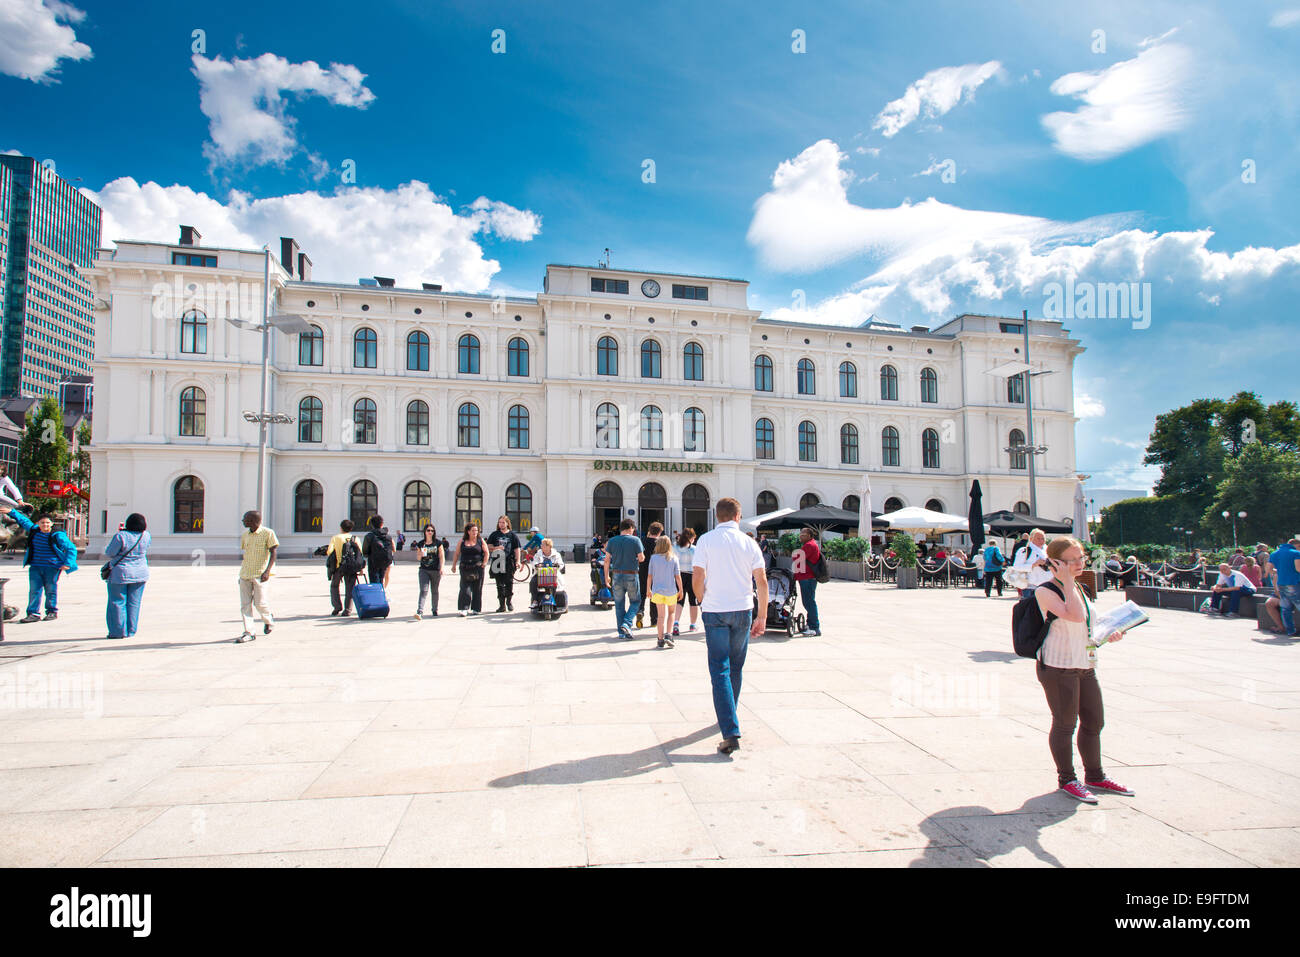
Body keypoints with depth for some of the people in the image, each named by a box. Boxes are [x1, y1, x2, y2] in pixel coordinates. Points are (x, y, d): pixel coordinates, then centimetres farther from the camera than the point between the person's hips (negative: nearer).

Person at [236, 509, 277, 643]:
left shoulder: (267, 533, -6)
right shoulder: (245, 535, 12)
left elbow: (273, 553, -8)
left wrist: (267, 571, -18)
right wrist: (242, 573, 21)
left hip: (260, 574, -6)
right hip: (245, 574, 6)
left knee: (259, 602, -6)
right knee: (245, 604, 1)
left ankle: (268, 619, 24)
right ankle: (248, 633, 5)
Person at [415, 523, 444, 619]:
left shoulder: (438, 543, 3)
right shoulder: (420, 544, 6)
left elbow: (442, 556, 0)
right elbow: (418, 558, 10)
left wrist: (441, 568, -11)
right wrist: (421, 555, -13)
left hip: (436, 570, 0)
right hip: (424, 570, 0)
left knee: (434, 591, 10)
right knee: (423, 590, -13)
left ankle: (434, 610, 27)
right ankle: (420, 612, -20)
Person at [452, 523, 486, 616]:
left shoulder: (480, 541, 5)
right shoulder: (462, 541, 7)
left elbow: (486, 552, 7)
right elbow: (456, 554, 10)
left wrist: (484, 563, -3)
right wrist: (454, 565, 6)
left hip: (477, 568, 0)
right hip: (465, 568, 0)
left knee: (477, 589, 4)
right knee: (465, 588, -8)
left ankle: (475, 609, 14)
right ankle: (464, 609, -9)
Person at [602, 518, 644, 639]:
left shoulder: (612, 541, 3)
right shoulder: (635, 540, -6)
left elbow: (607, 560, 1)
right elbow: (641, 558, -6)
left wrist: (606, 577, 7)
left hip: (617, 576, 3)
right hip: (632, 576, -3)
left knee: (619, 604, 10)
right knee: (635, 601, 13)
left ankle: (622, 632, 12)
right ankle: (626, 623, -7)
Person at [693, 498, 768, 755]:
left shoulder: (706, 540, -5)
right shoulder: (749, 543, 1)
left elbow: (698, 578, -10)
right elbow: (762, 582, -1)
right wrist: (762, 616, 5)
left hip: (714, 611, -2)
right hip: (743, 610, 3)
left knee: (720, 671, -2)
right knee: (735, 669, 18)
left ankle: (731, 732, -11)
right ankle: (728, 719, 34)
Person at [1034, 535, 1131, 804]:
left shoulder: (1079, 589, 14)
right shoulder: (1045, 591, -14)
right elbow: (1074, 615, -30)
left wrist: (1105, 637, 8)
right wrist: (1067, 581, -23)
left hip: (1086, 666, 9)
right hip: (1058, 666, -8)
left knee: (1094, 721, 16)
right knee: (1065, 724, 1)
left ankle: (1095, 777, 32)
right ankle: (1066, 779, 16)